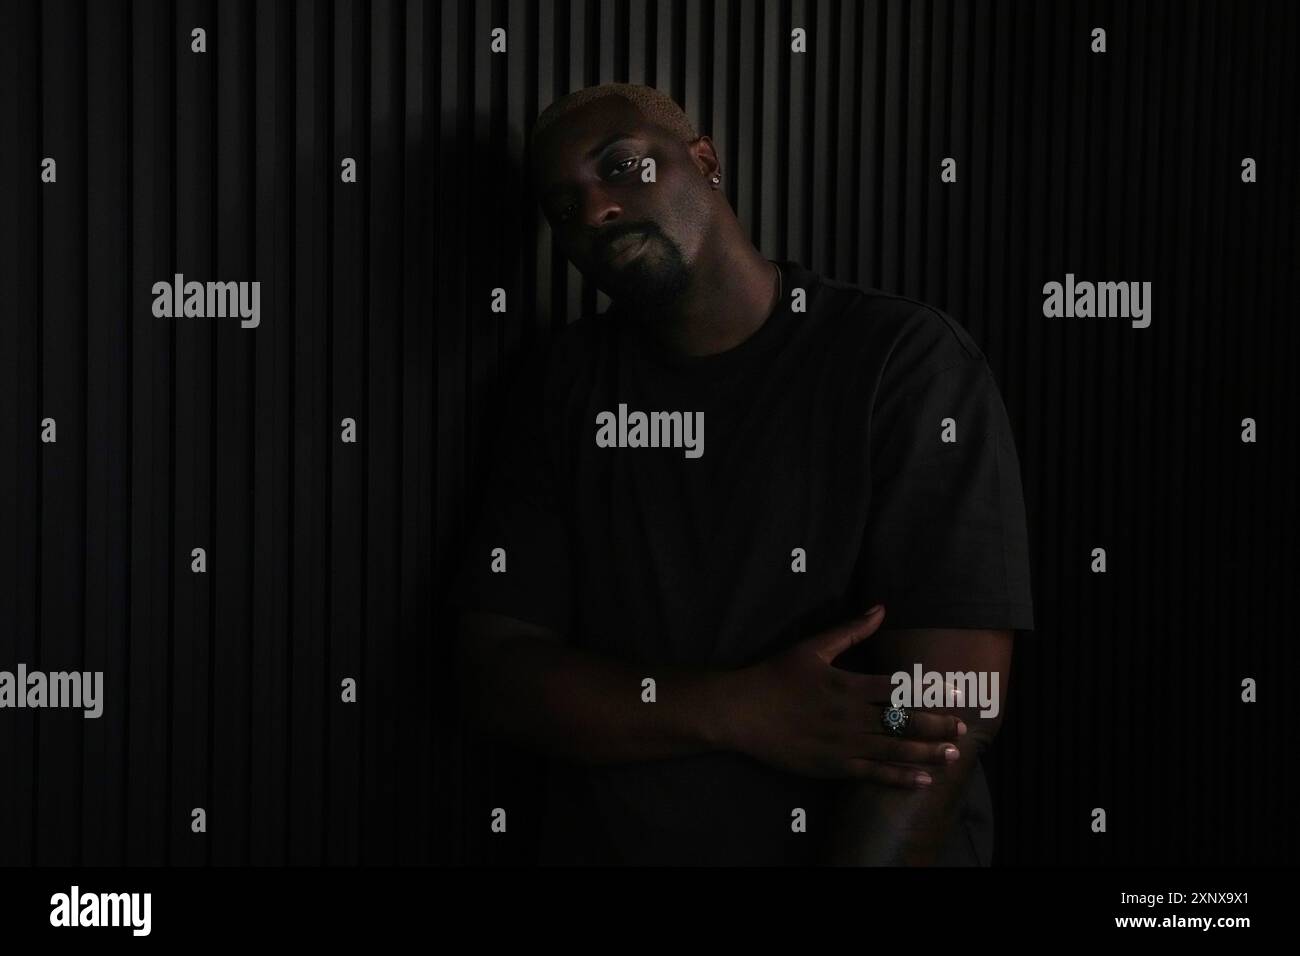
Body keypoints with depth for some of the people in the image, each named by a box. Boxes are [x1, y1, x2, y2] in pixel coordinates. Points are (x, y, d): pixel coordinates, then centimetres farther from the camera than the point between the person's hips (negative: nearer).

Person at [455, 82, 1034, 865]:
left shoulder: (908, 362, -8)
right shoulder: (564, 387, 4)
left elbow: (945, 702, -14)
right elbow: (497, 670, -2)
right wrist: (740, 711, -15)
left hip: (858, 848, -3)